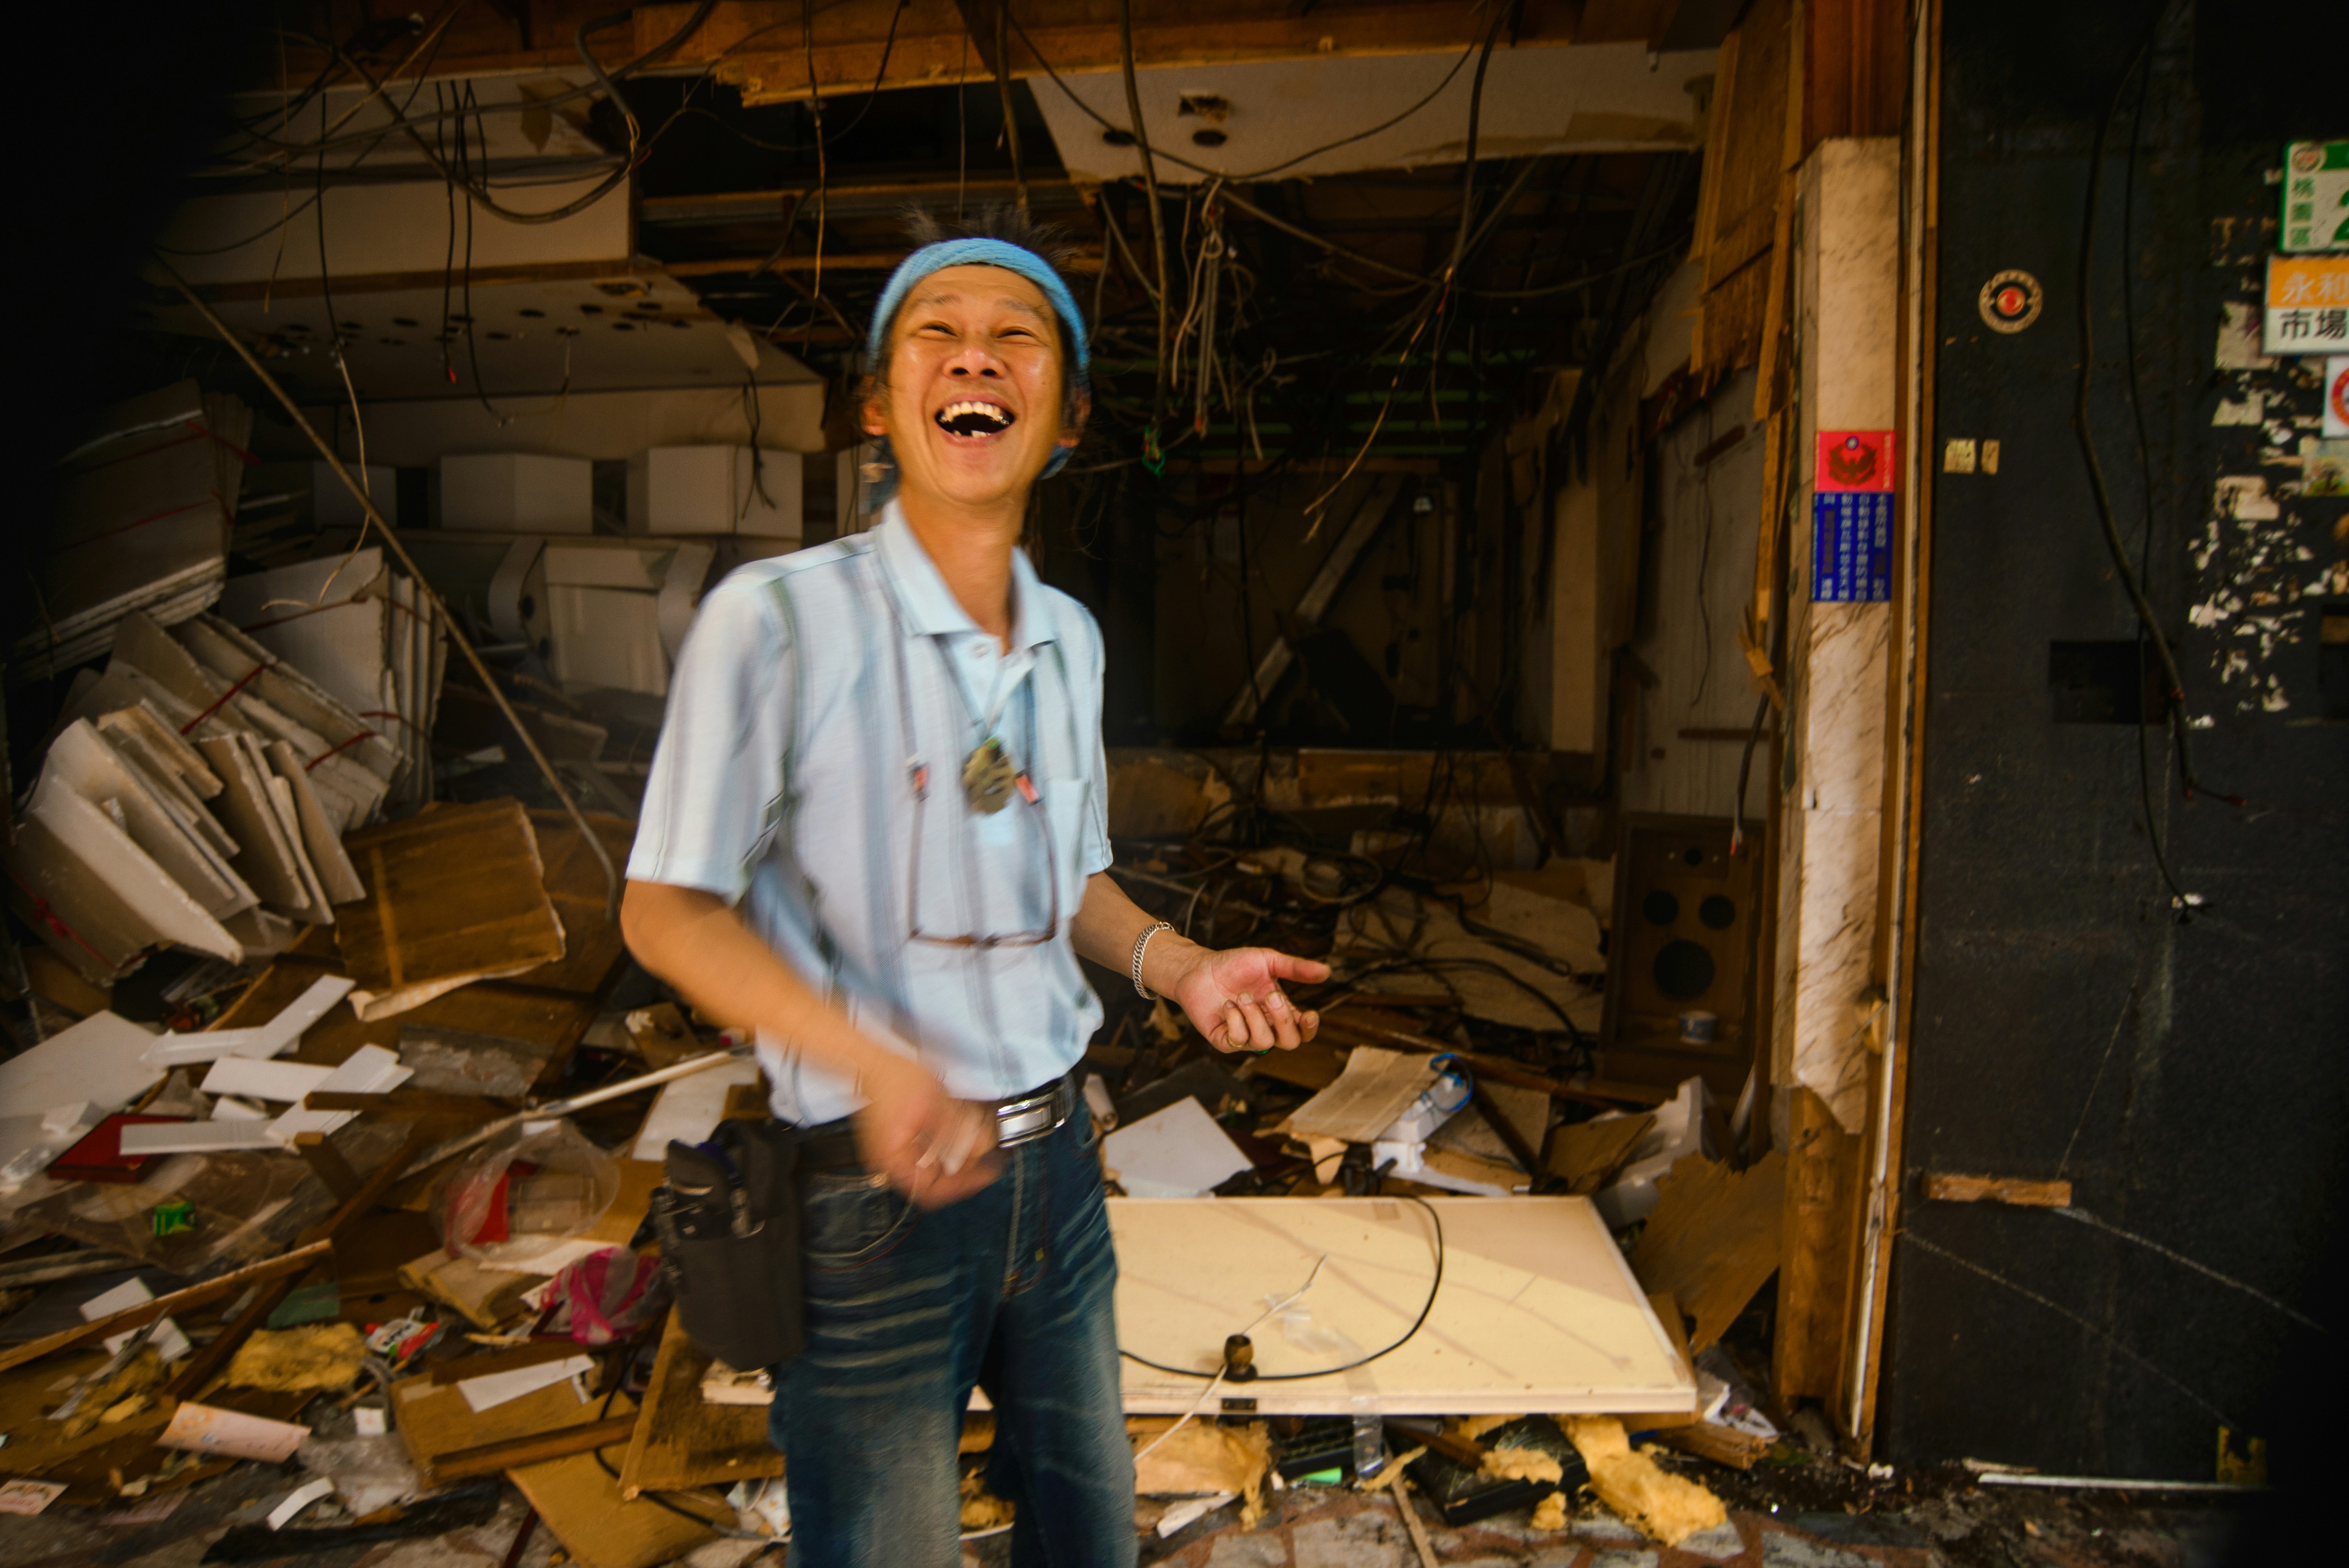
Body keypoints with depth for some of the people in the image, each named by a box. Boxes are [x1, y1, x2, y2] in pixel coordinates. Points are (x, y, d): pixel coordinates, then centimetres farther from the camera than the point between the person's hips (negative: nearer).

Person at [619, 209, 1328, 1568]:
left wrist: (1180, 967, -3)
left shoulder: (1073, 641, 4)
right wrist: (876, 1064, -25)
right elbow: (669, 911, -12)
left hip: (1055, 1156, 6)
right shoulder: (780, 617, -15)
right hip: (874, 1190, -5)